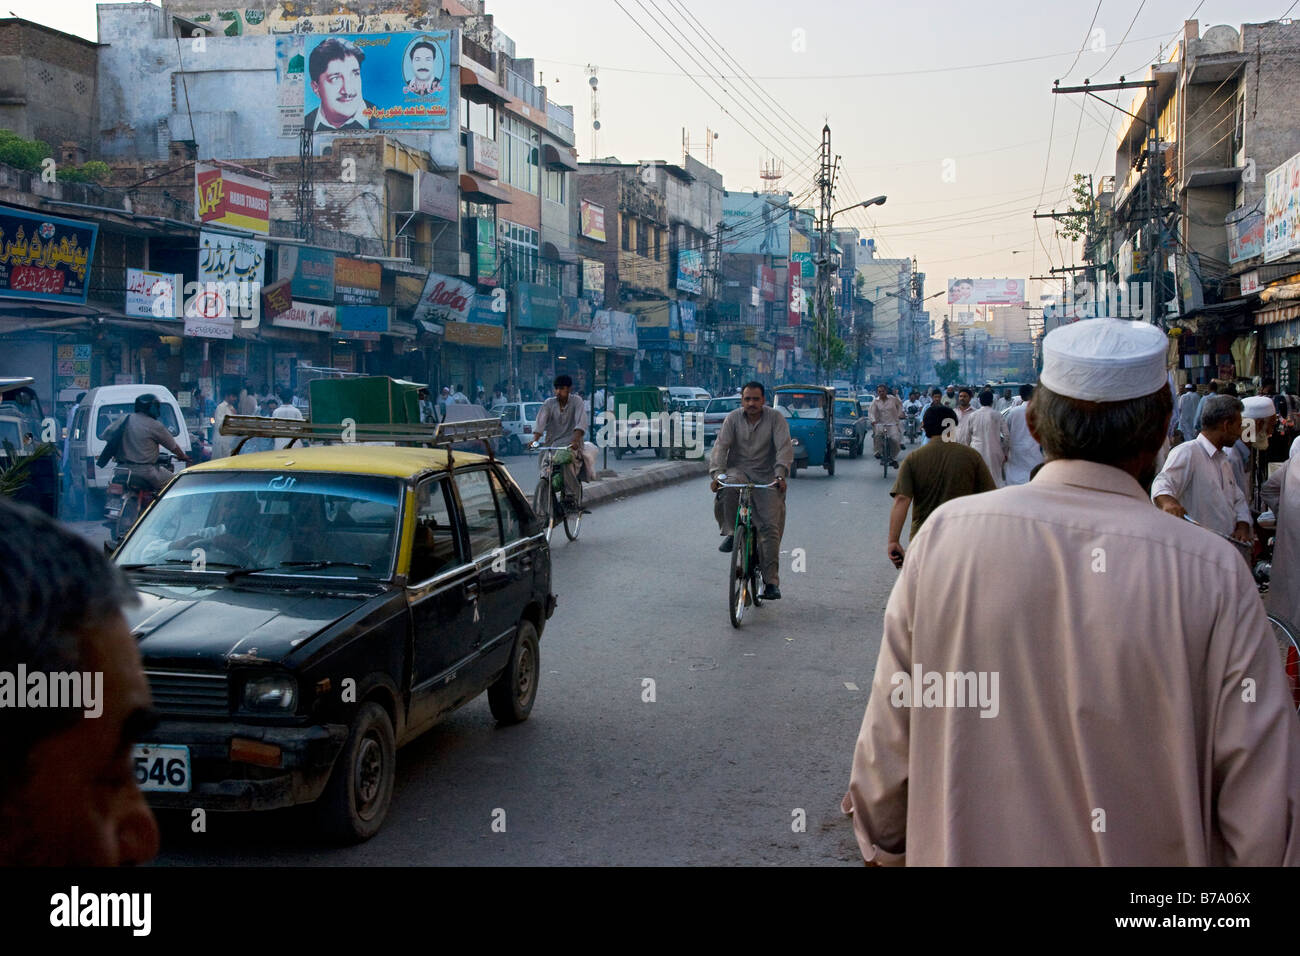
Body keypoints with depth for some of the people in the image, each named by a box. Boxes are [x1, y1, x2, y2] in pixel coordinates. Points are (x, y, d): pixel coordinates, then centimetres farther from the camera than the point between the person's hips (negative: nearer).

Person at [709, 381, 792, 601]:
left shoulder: (775, 418, -4)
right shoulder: (733, 418, 1)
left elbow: (785, 447, -13)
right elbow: (721, 446, -7)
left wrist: (780, 475, -28)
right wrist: (716, 473, -22)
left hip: (767, 477, -1)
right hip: (739, 470, 1)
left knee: (771, 527, -10)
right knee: (727, 487, -36)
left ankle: (771, 581, -6)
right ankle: (731, 533, -15)